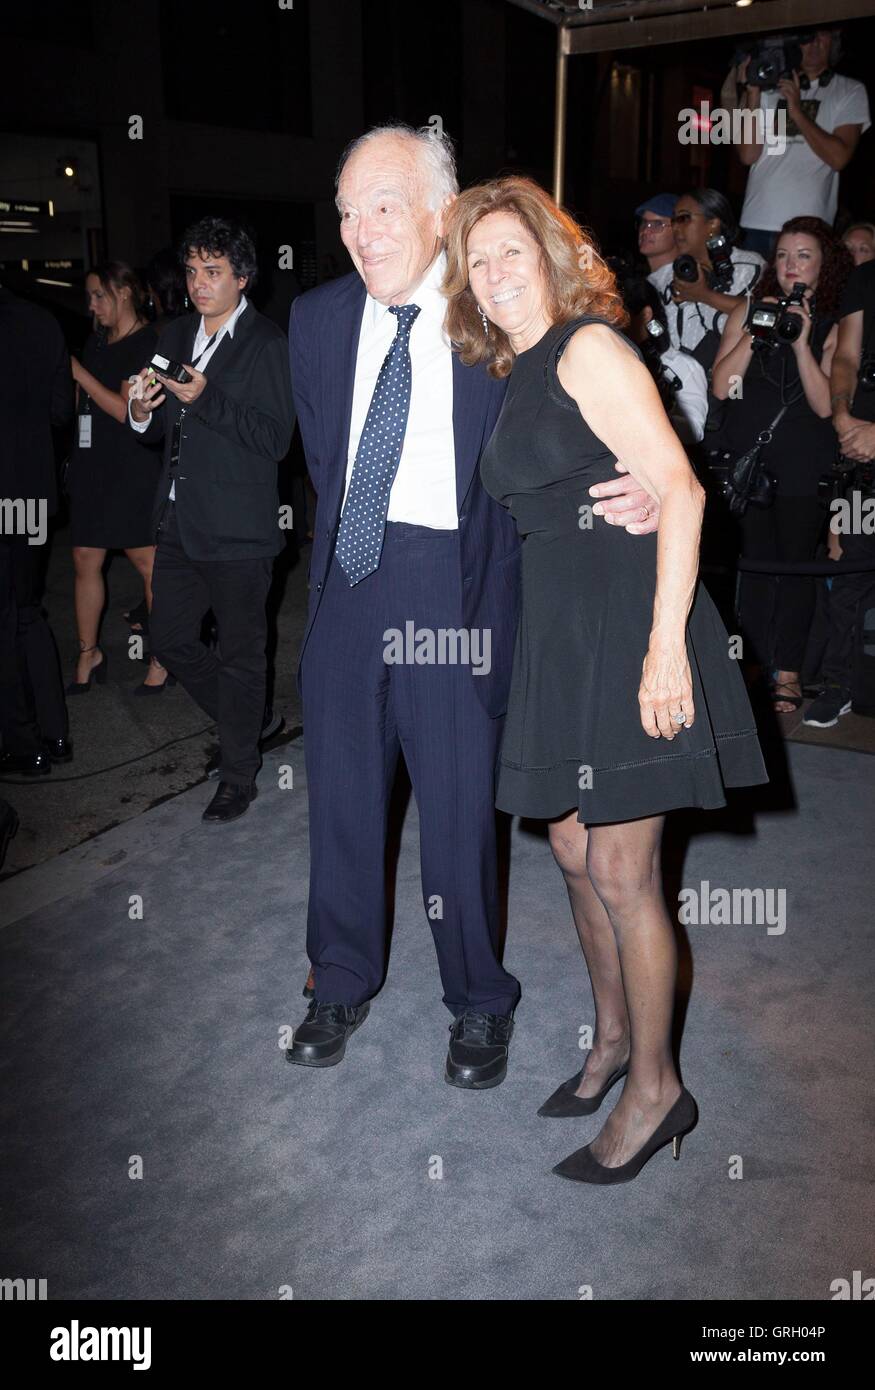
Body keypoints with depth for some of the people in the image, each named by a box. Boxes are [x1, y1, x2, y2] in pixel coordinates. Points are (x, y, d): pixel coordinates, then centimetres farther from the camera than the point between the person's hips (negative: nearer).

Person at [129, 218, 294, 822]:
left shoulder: (266, 343, -10)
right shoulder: (177, 335, 13)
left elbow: (276, 439, -17)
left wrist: (206, 398, -25)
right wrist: (144, 413, -4)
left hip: (237, 529, -7)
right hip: (180, 522, 8)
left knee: (241, 654, 5)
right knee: (170, 639, 14)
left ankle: (239, 775, 21)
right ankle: (247, 722, 36)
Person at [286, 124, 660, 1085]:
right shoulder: (317, 319, 8)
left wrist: (638, 493, -16)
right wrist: (348, 535, 8)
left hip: (455, 583, -4)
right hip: (345, 576, 4)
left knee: (459, 799, 3)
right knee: (341, 788, 13)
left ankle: (479, 1002, 26)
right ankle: (343, 984, 34)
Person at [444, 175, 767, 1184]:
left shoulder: (589, 346, -8)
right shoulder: (517, 374, 17)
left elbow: (680, 491, -17)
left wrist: (666, 643, -24)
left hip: (624, 624, -8)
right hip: (558, 627, 9)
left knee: (621, 871, -1)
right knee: (573, 849, 16)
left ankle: (655, 1088, 18)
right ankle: (615, 1036, 36)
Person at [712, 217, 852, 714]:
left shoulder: (834, 326, 2)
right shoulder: (748, 313, 7)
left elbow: (825, 405, -8)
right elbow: (721, 386, -2)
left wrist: (801, 342, -15)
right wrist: (756, 333, -11)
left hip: (804, 463, -1)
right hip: (747, 456, 1)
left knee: (796, 563, 0)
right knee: (756, 560, 2)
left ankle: (788, 671, 6)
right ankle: (759, 664, 12)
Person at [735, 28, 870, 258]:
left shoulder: (850, 91, 9)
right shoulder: (769, 89, 14)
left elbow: (838, 157, -4)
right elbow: (748, 155, 4)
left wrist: (797, 112, -8)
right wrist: (753, 94, -3)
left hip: (808, 226, -2)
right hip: (757, 222, 2)